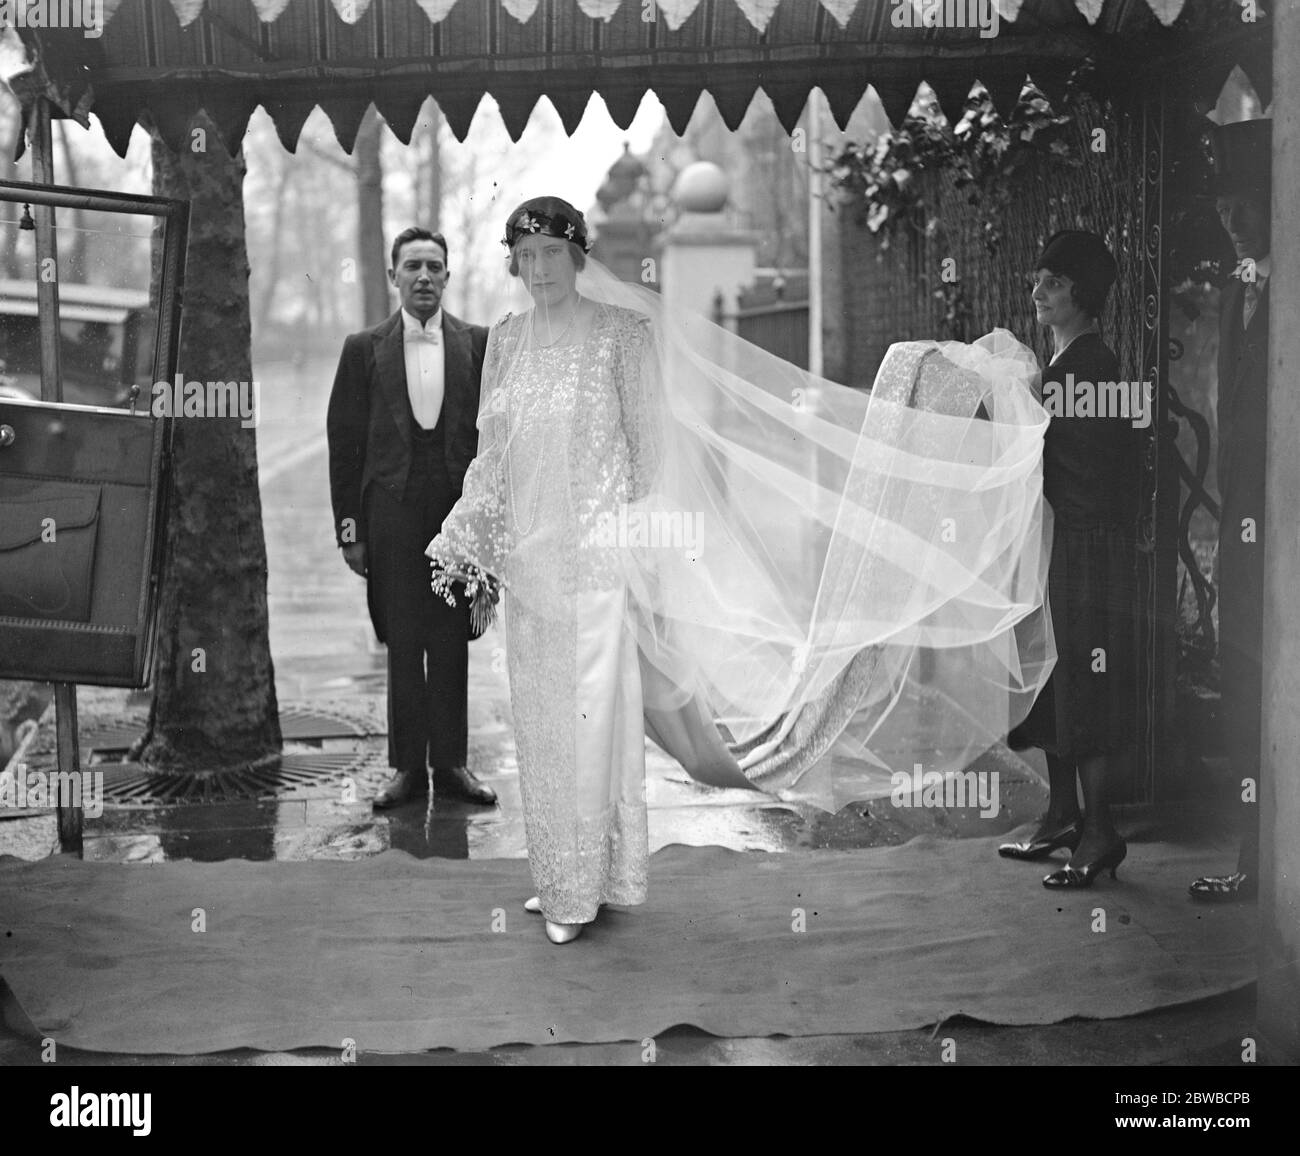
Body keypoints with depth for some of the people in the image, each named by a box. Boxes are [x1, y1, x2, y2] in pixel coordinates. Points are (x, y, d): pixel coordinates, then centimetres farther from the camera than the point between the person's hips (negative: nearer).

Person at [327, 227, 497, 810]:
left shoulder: (478, 344, 6)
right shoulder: (364, 348, 5)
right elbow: (344, 441, 4)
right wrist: (349, 528, -1)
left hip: (459, 510, 1)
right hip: (392, 514, 0)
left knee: (452, 643, 6)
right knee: (402, 644, 4)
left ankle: (450, 762, 15)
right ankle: (407, 766, 12)